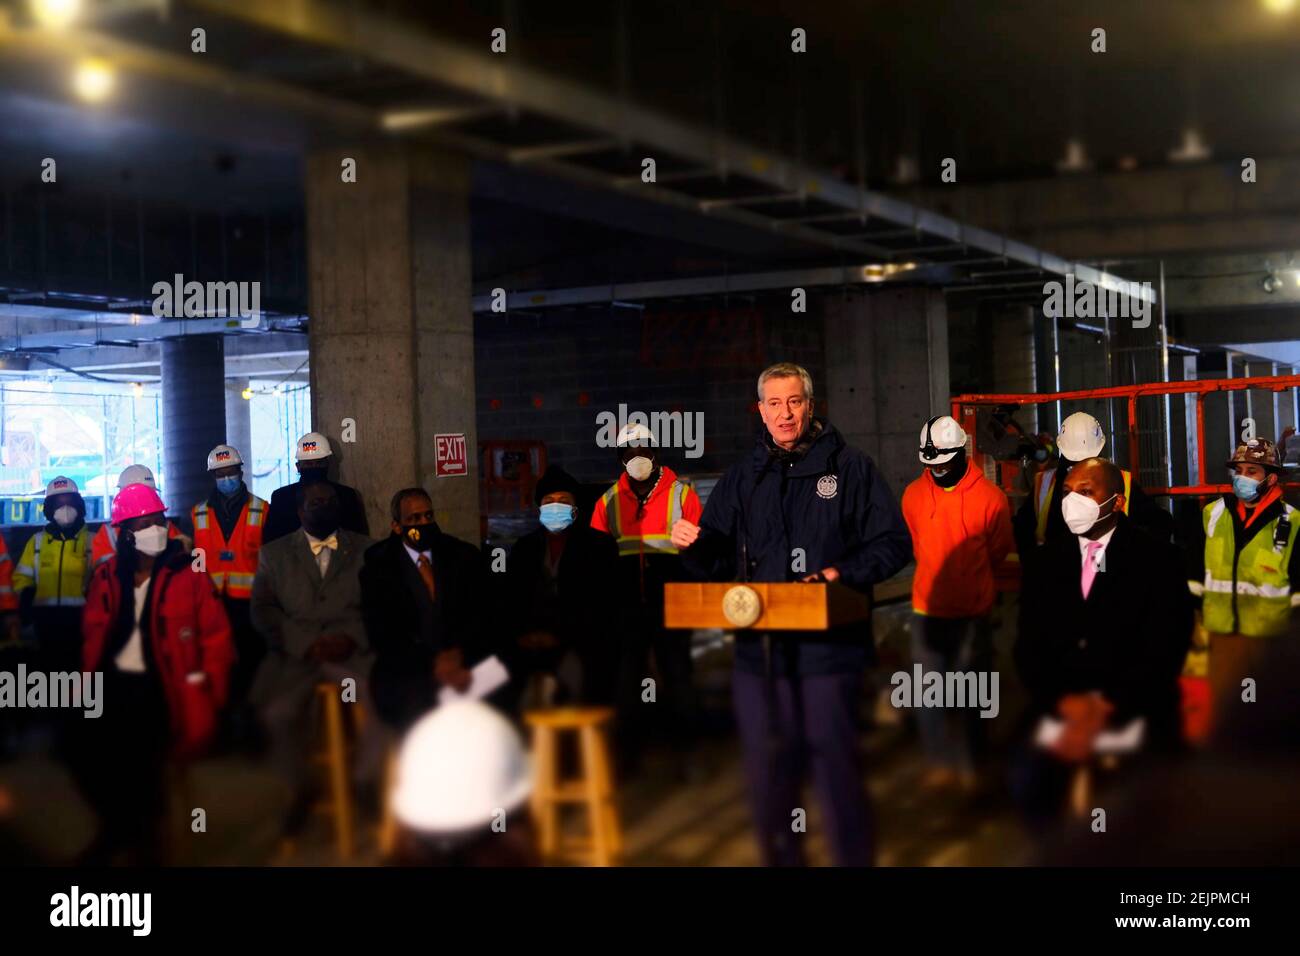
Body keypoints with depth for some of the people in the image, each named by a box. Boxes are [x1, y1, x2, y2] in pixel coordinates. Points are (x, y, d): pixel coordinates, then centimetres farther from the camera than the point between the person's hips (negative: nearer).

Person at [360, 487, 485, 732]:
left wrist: (458, 653, -15)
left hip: (463, 661, 2)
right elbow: (381, 634, -4)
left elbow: (479, 614, 6)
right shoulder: (377, 567, 5)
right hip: (406, 671, -2)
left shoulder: (464, 556, 11)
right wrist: (432, 665, -20)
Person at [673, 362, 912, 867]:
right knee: (767, 776, 11)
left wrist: (845, 573, -15)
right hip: (758, 649, 4)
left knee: (838, 772, -1)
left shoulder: (848, 466, 2)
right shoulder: (743, 476, 13)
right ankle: (780, 859, 25)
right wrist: (693, 544, -8)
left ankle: (854, 859, 13)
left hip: (828, 650, -4)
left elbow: (894, 542, -1)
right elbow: (717, 560, 14)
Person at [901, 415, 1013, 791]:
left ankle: (968, 763, 20)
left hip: (973, 613, -2)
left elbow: (999, 550, 5)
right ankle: (940, 763, 18)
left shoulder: (989, 496, -9)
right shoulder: (914, 495, -2)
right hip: (927, 609, 2)